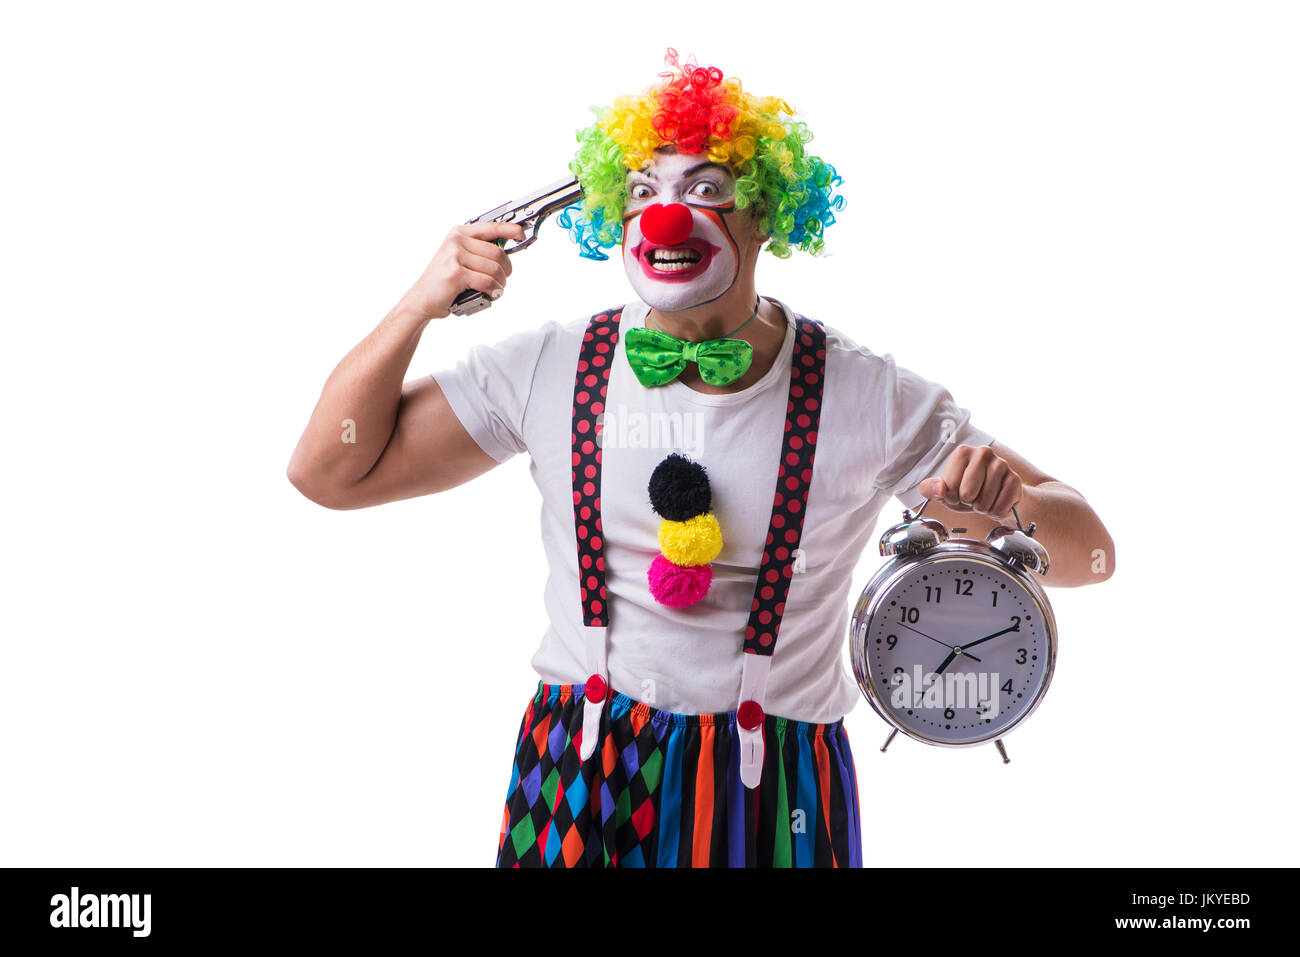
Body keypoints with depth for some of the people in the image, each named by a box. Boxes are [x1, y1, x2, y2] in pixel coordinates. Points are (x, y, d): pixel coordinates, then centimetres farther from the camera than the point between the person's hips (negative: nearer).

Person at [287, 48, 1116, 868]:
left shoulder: (869, 397, -9)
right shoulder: (549, 368, -5)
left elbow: (1090, 554, -5)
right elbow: (330, 471, 0)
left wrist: (1007, 501, -28)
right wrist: (423, 303, -10)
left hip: (777, 788, 0)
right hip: (580, 780, 1)